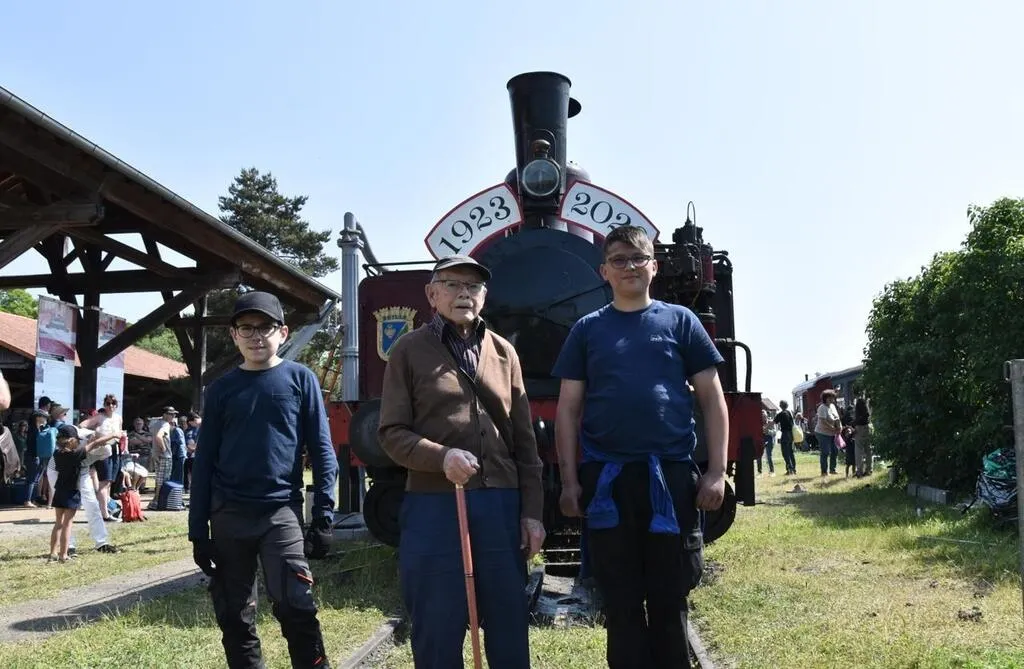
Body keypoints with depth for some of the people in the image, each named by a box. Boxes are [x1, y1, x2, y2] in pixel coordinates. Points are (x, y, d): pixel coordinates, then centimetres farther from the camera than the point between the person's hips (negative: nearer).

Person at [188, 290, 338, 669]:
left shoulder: (300, 379, 3)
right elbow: (204, 462, 9)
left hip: (282, 512, -3)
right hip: (228, 515, 3)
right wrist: (198, 530, 4)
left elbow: (321, 451, 1)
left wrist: (324, 516, -6)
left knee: (295, 608, -15)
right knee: (234, 617, 8)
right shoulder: (221, 389, 8)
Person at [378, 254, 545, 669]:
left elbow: (524, 439, 12)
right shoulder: (409, 351, 2)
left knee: (510, 627, 10)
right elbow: (392, 433, -2)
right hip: (434, 507, -3)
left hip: (502, 505, 3)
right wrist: (442, 457, -20)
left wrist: (532, 510, 7)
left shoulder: (504, 352, 12)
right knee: (438, 633, 4)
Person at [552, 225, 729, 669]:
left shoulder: (680, 321, 8)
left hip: (672, 477, -1)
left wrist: (716, 472, -3)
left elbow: (712, 399, 6)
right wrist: (569, 480, 0)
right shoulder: (587, 329, 10)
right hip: (606, 480, 1)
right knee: (621, 603, 8)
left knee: (669, 600, 7)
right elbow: (568, 409, 8)